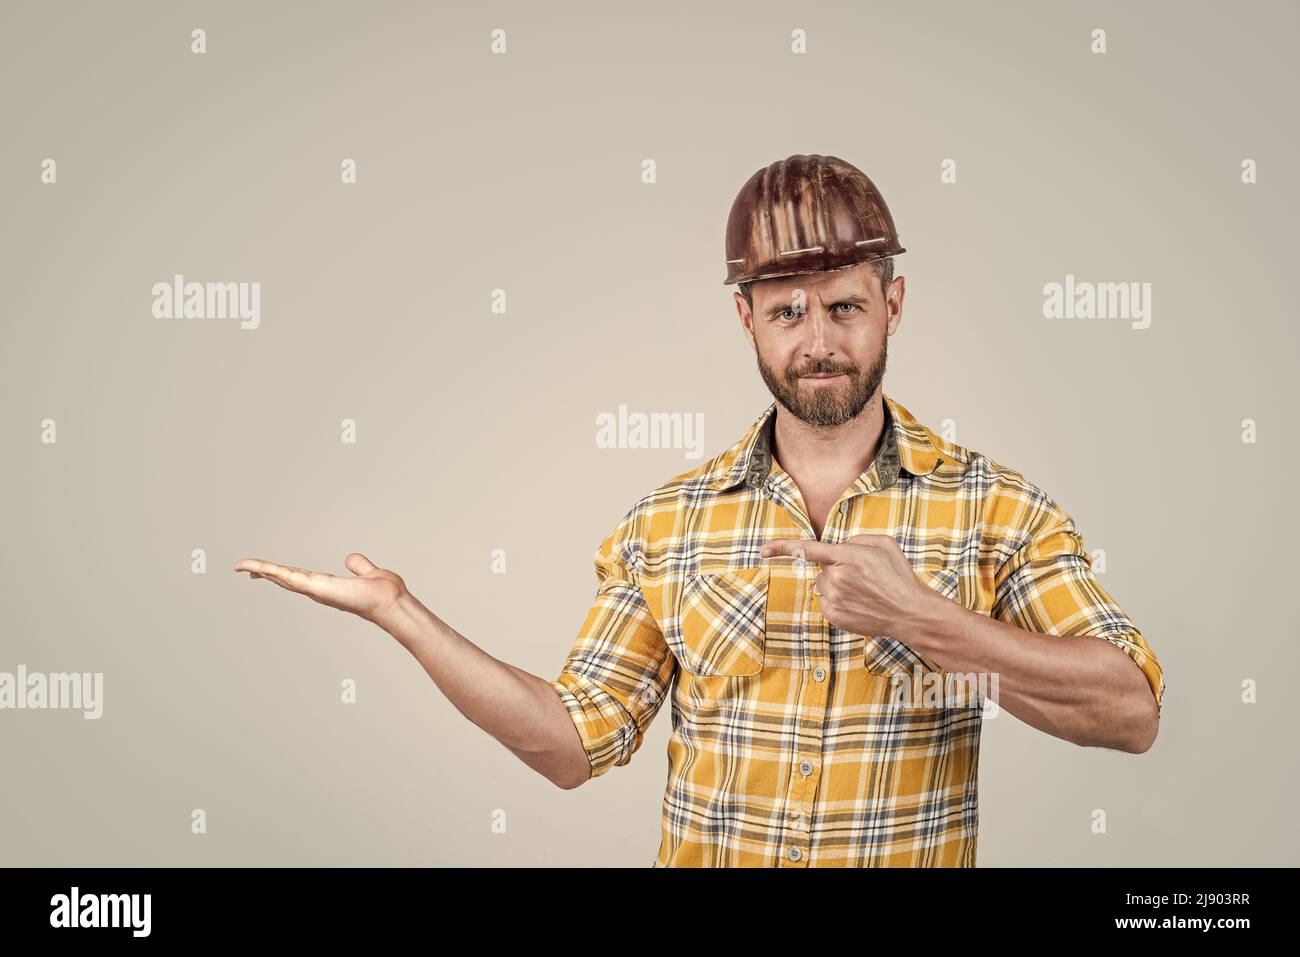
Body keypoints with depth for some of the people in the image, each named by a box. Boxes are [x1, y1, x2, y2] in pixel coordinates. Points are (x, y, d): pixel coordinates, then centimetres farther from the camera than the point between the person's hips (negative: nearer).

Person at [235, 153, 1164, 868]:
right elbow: (574, 740, -1)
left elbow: (1131, 713, -17)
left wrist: (922, 618, -27)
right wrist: (399, 612, -8)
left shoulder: (996, 507, -7)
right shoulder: (666, 525, -1)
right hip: (699, 849, 2)